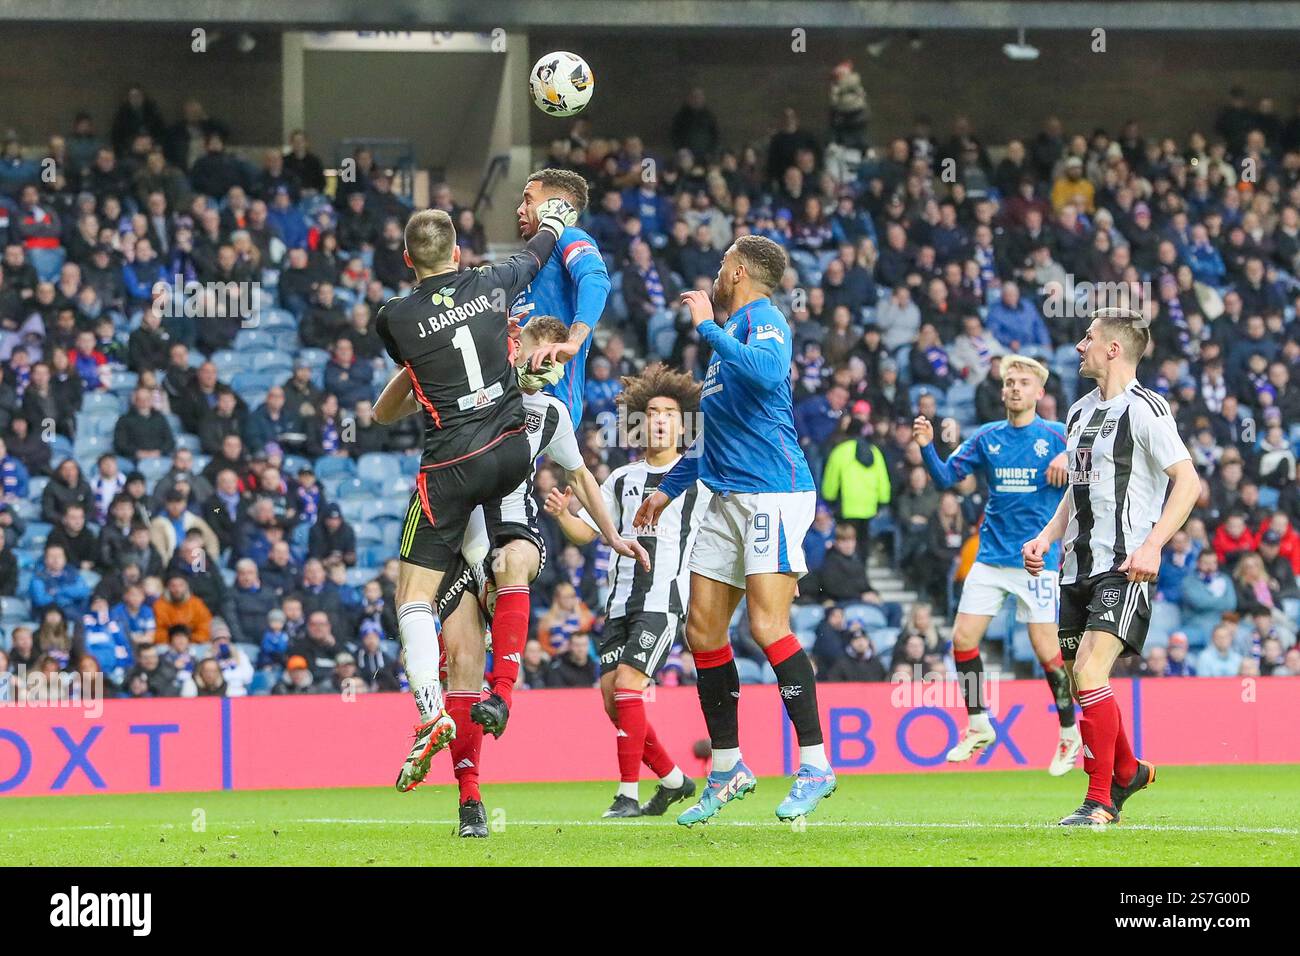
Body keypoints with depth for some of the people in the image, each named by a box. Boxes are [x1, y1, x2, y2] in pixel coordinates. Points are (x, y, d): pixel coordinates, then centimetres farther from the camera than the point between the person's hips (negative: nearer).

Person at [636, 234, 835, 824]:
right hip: (727, 500, 10)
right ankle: (727, 770, 13)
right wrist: (668, 488, 34)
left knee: (767, 626, -16)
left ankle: (815, 766, -12)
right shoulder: (730, 333, 23)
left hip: (773, 492, -10)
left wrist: (708, 326, -19)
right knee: (702, 630, 5)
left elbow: (766, 374, -29)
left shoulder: (761, 318, -5)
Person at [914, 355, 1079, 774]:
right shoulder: (987, 438, 9)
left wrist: (1069, 460, -24)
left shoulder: (1055, 436, 0)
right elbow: (946, 476, 6)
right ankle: (978, 726, 14)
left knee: (1046, 648, -6)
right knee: (963, 637, -2)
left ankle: (1069, 735, 9)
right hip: (991, 557, 4)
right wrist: (927, 447, -11)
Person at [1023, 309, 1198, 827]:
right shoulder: (1081, 411, 16)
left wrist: (1151, 545, -23)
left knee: (1090, 672, -20)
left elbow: (1188, 481, -14)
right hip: (1079, 565, 8)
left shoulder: (1143, 409, -10)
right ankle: (1127, 771, 36)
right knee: (1081, 677, 12)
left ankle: (1100, 801, -15)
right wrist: (1048, 536, 13)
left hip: (1124, 569, -8)